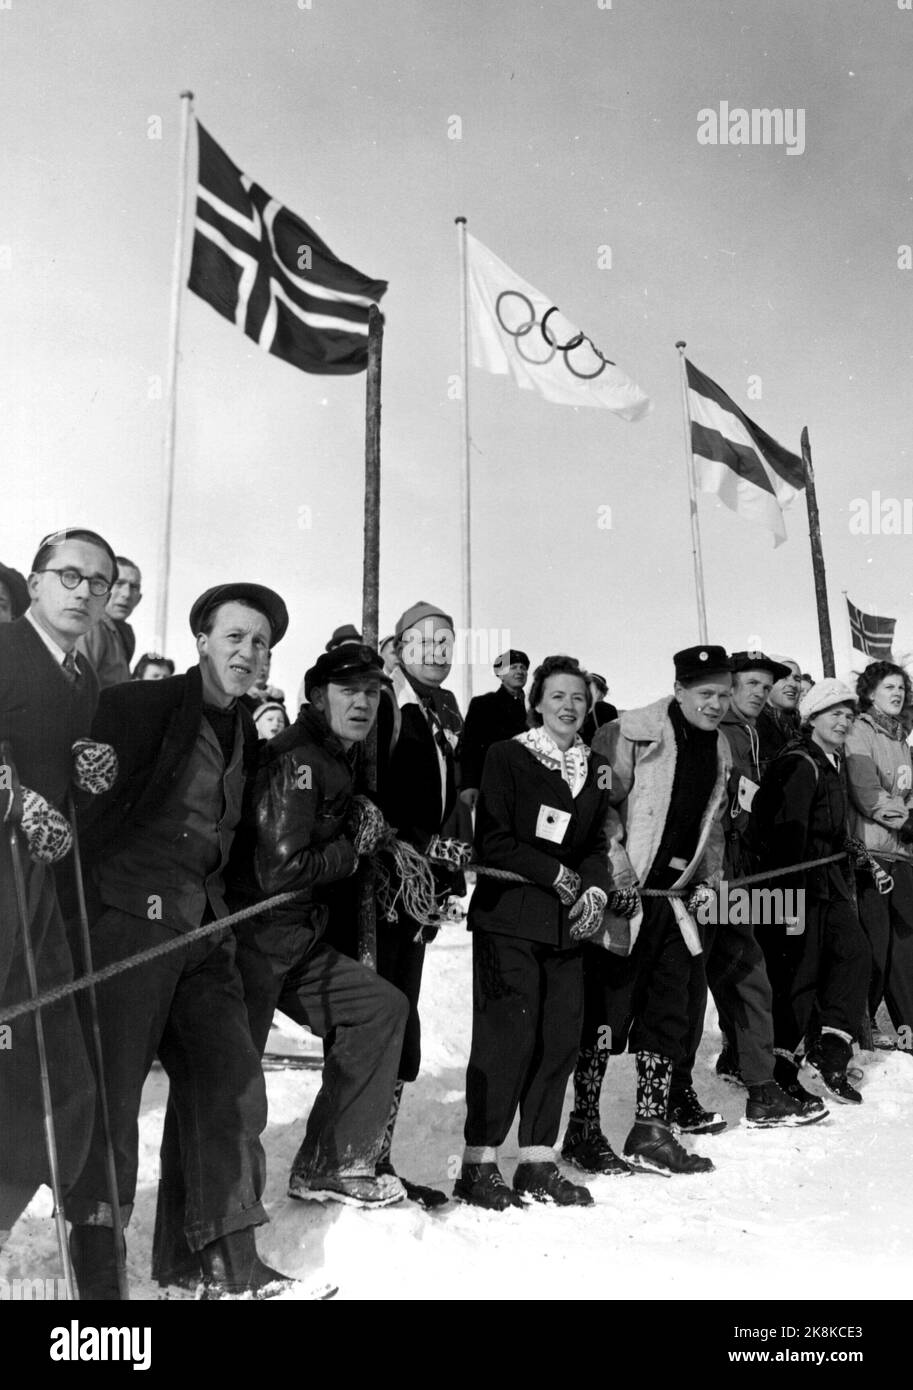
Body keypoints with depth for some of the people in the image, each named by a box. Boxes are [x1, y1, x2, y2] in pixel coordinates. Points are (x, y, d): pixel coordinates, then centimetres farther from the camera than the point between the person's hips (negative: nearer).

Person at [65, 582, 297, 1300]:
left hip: (205, 929, 7)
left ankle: (231, 1254, 19)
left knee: (231, 1082, 7)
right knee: (110, 1089, -4)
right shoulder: (139, 707, -4)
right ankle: (95, 1261, 11)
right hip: (130, 918, -7)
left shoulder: (248, 736, 16)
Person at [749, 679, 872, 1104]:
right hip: (796, 881, -10)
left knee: (854, 952, 4)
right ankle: (779, 1061, 10)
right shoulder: (800, 765, -15)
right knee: (799, 970, -4)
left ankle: (826, 1053, 9)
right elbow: (787, 833, -22)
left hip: (828, 880, 10)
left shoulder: (834, 765, 16)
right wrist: (791, 898, -25)